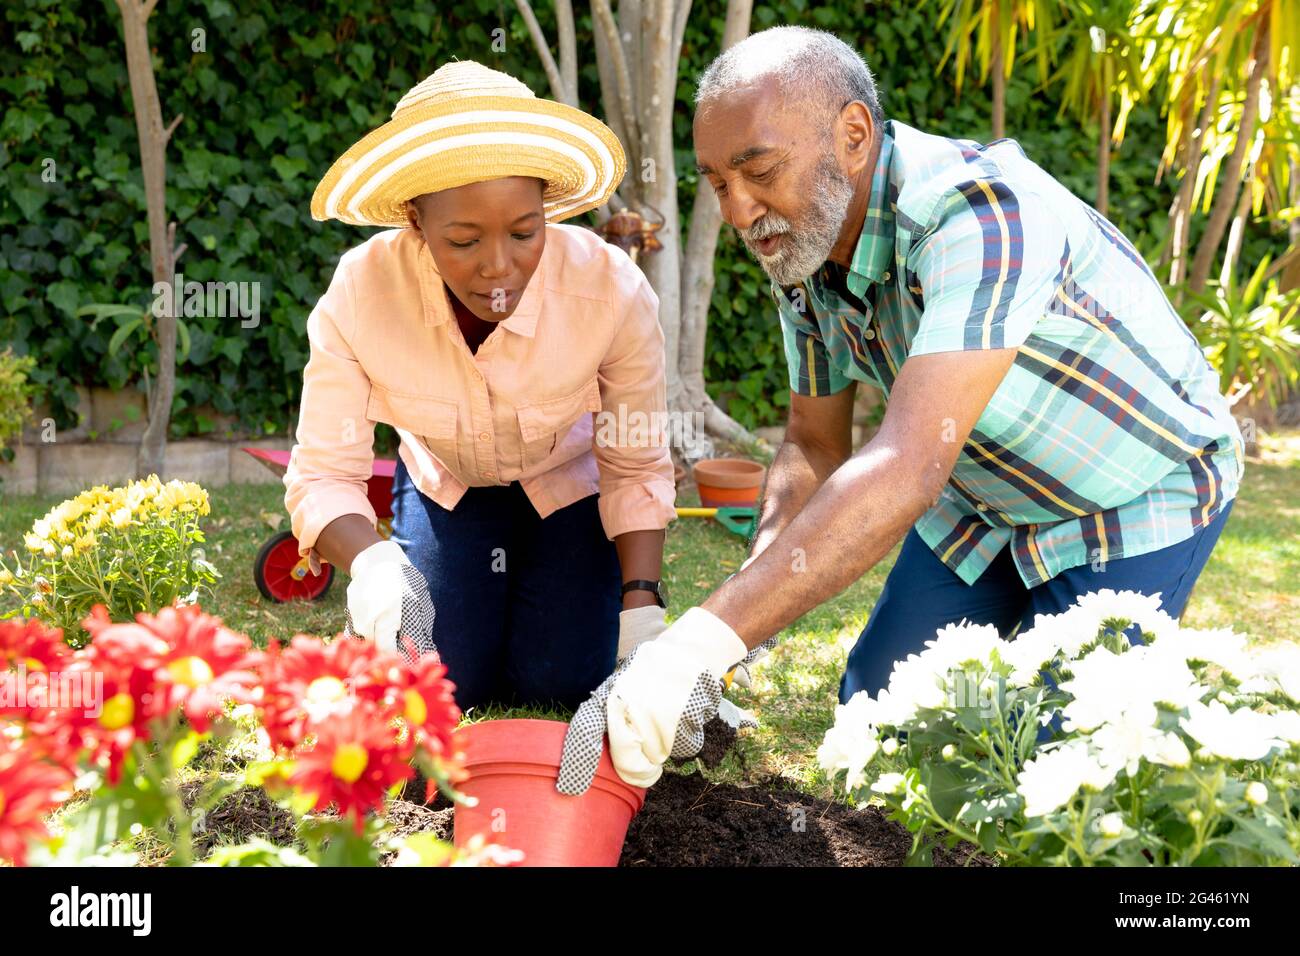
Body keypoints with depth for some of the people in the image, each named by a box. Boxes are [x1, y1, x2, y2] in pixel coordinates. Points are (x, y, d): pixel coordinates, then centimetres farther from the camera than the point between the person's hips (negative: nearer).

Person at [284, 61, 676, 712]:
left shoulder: (612, 290, -34)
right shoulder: (359, 295, -32)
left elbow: (636, 468, -20)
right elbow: (322, 473, -28)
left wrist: (642, 613, -30)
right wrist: (371, 563, -50)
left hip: (569, 482, 0)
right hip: (445, 483, 1)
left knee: (559, 685, -8)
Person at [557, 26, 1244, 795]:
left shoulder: (984, 211, -38)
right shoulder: (804, 246, -12)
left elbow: (907, 469, -48)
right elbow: (814, 449, -2)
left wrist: (705, 639, -54)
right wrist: (742, 618, -21)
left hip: (1140, 495, -6)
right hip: (983, 499, 7)